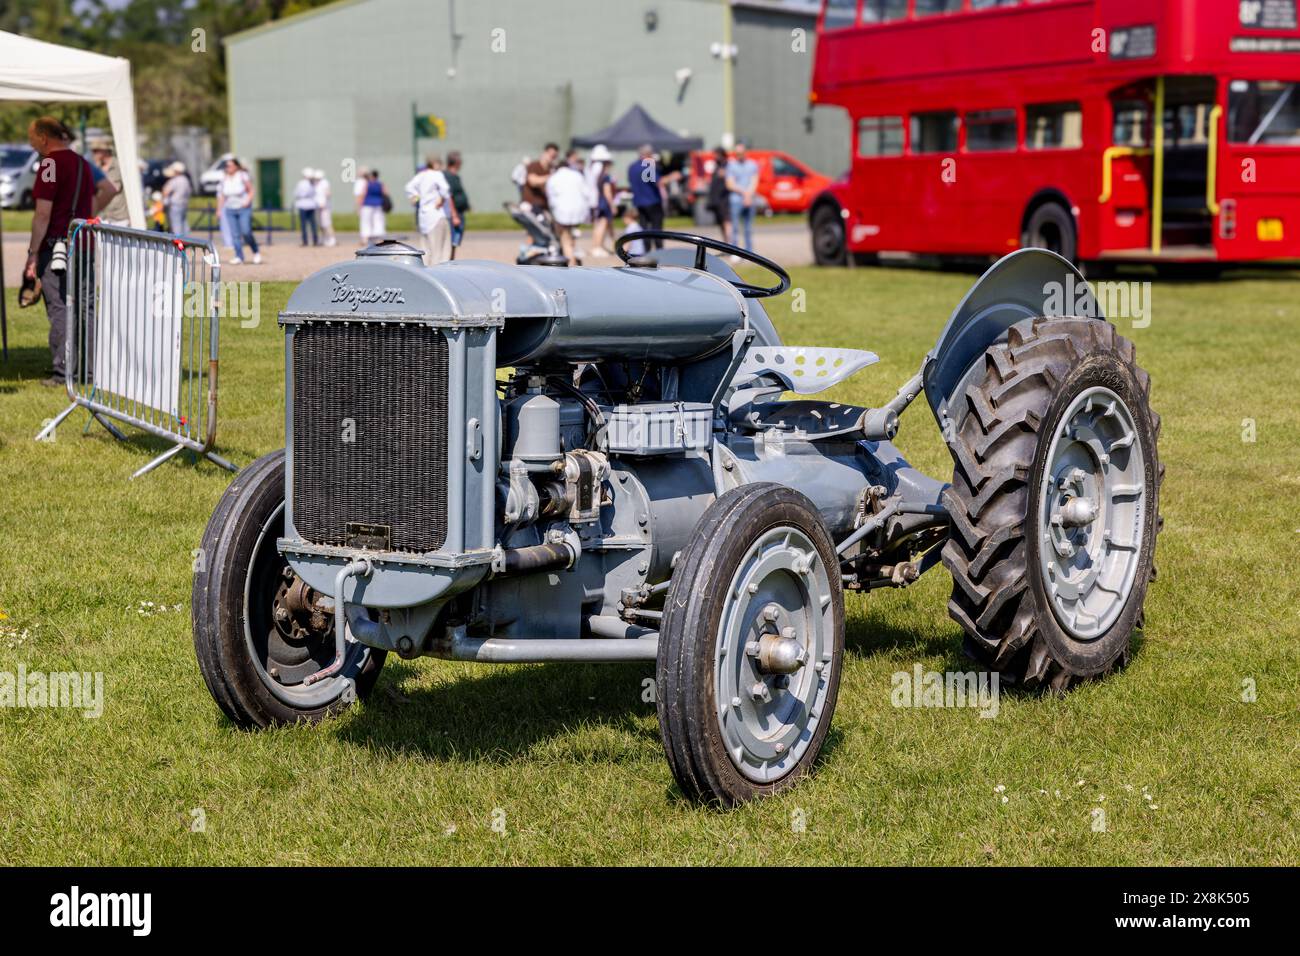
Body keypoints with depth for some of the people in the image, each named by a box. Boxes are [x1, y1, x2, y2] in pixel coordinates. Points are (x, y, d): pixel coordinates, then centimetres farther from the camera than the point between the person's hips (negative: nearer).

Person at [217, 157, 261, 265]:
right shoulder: (224, 178, 7)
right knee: (235, 235, -1)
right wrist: (219, 209, 10)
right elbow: (222, 195, 13)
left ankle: (256, 252, 8)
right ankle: (239, 257, 2)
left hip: (244, 208, -4)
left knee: (246, 232, -12)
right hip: (230, 210, 4)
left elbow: (251, 190, -1)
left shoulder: (243, 176, -6)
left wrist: (248, 201, -17)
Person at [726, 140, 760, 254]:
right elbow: (730, 184, 0)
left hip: (749, 201, 2)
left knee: (749, 228, 5)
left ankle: (749, 252, 9)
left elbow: (754, 183, 6)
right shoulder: (731, 165, 5)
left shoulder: (753, 165, 11)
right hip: (736, 200, -2)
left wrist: (748, 195, -10)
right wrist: (744, 192, -8)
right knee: (735, 227, -8)